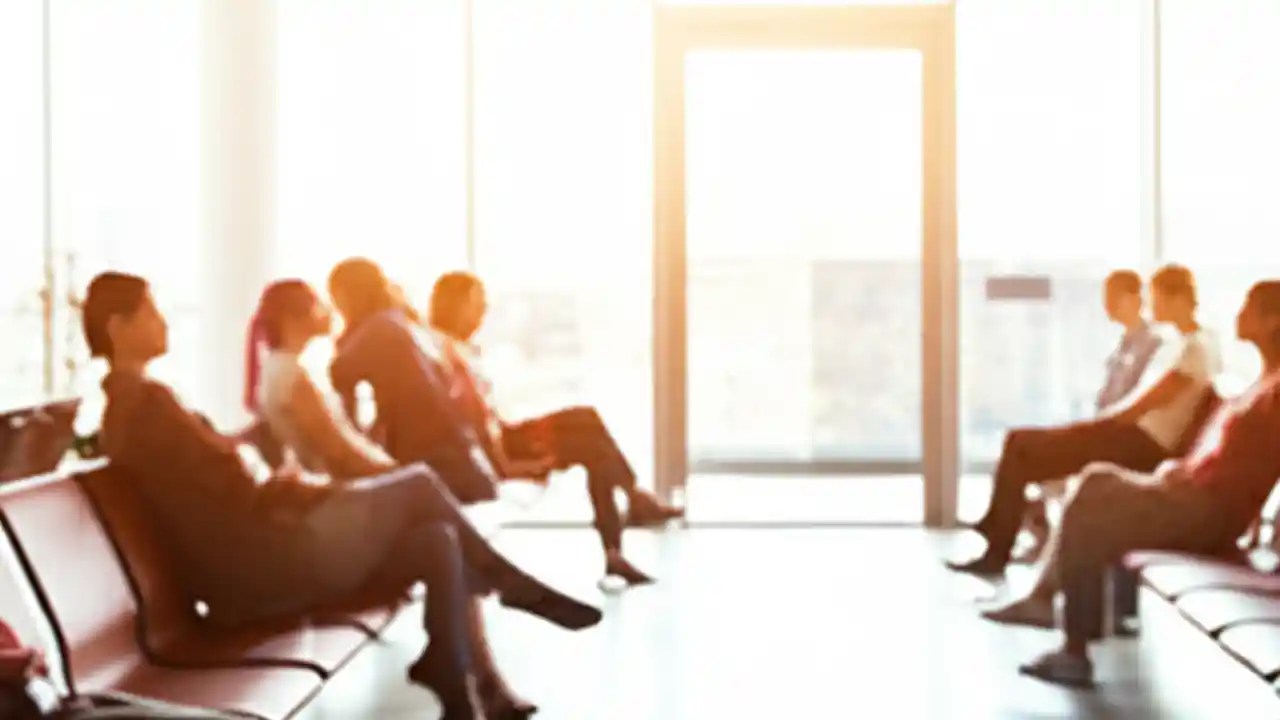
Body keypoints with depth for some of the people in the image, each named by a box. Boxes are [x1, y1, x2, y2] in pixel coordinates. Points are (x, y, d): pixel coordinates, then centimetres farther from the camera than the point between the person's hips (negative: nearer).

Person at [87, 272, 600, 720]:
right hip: (255, 569, -10)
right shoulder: (145, 400, -14)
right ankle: (515, 588, 9)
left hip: (257, 564, 10)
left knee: (436, 541, 4)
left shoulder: (127, 406, 19)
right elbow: (237, 495, -15)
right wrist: (303, 489, 1)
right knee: (419, 486, -6)